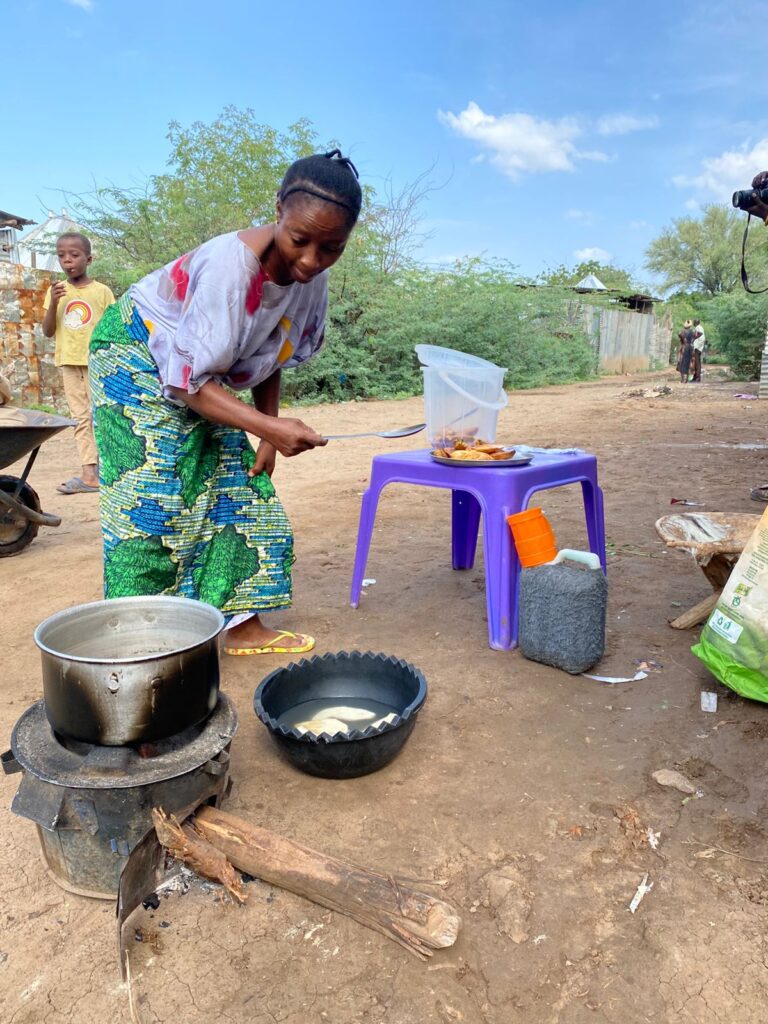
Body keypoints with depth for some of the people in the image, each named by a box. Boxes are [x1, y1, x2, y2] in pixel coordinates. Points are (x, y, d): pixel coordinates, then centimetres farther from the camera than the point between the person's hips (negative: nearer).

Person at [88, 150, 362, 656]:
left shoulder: (312, 276, -12)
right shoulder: (232, 264, -34)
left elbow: (270, 357, 2)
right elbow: (187, 380, -32)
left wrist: (268, 434, -6)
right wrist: (268, 426, -42)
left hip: (207, 380, 7)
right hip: (140, 356, -7)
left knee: (240, 488, 2)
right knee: (152, 499, -12)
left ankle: (243, 626, 10)